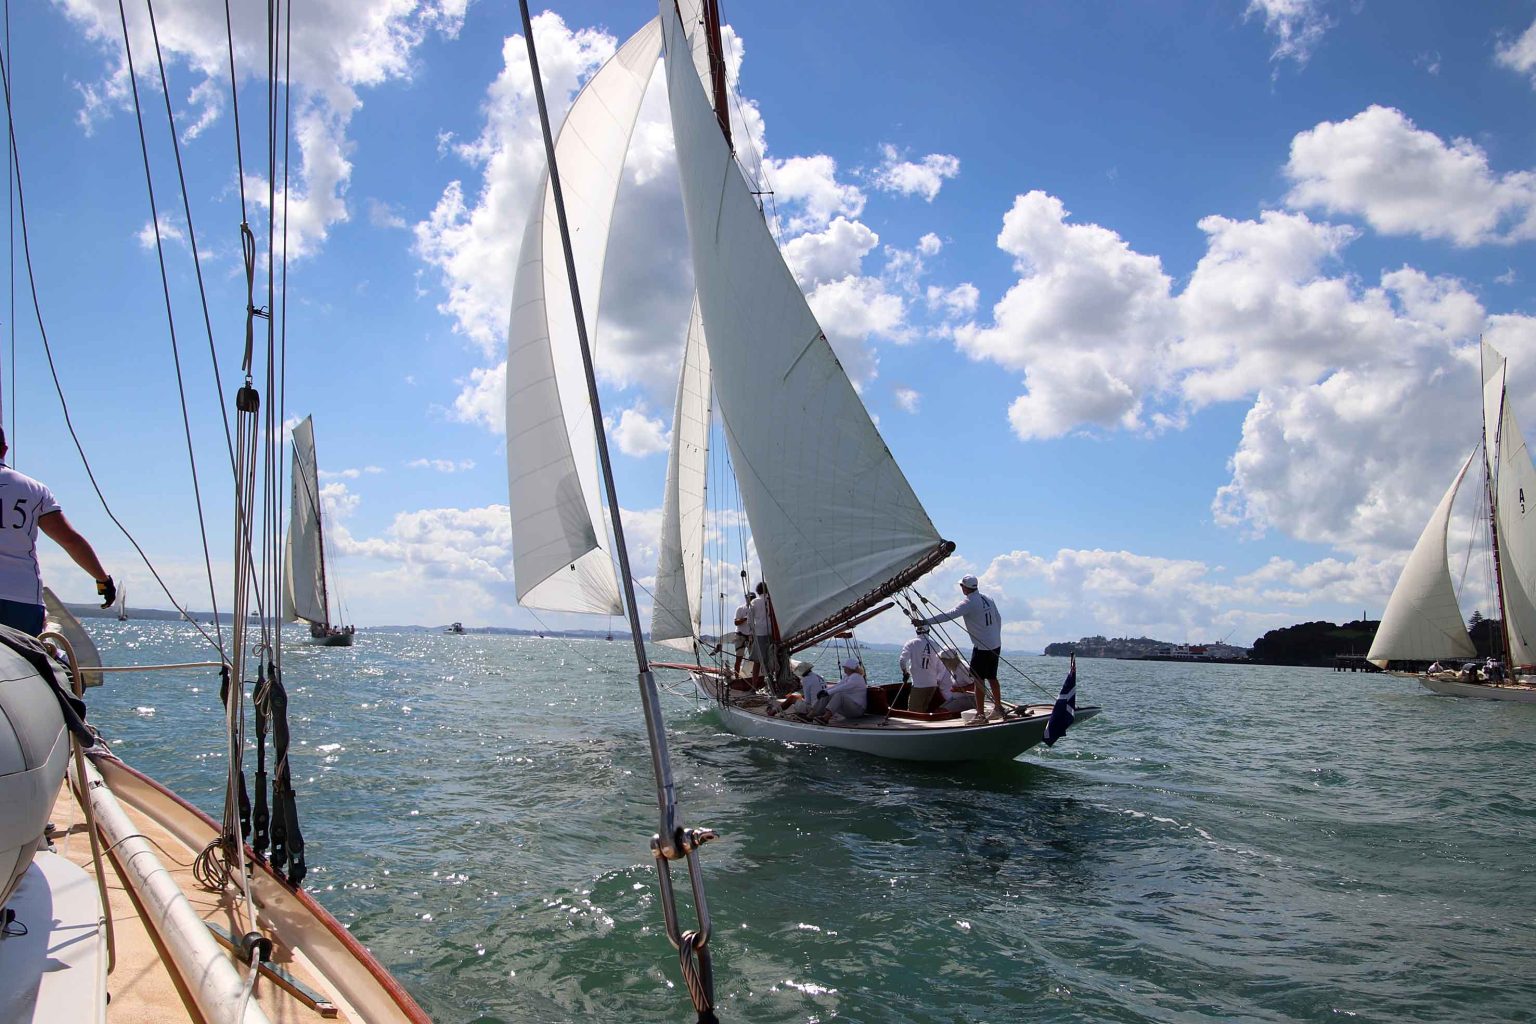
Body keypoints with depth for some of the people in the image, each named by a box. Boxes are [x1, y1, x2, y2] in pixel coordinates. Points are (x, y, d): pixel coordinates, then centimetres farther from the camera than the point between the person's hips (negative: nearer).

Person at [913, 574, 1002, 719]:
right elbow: (998, 619, 15)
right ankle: (999, 708, 27)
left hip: (982, 648, -8)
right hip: (996, 646, 8)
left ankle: (981, 713, 1)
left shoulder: (968, 603, -16)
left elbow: (948, 615, -24)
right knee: (992, 678, 19)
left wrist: (924, 622, -25)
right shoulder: (988, 599, 8)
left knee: (979, 680, -1)